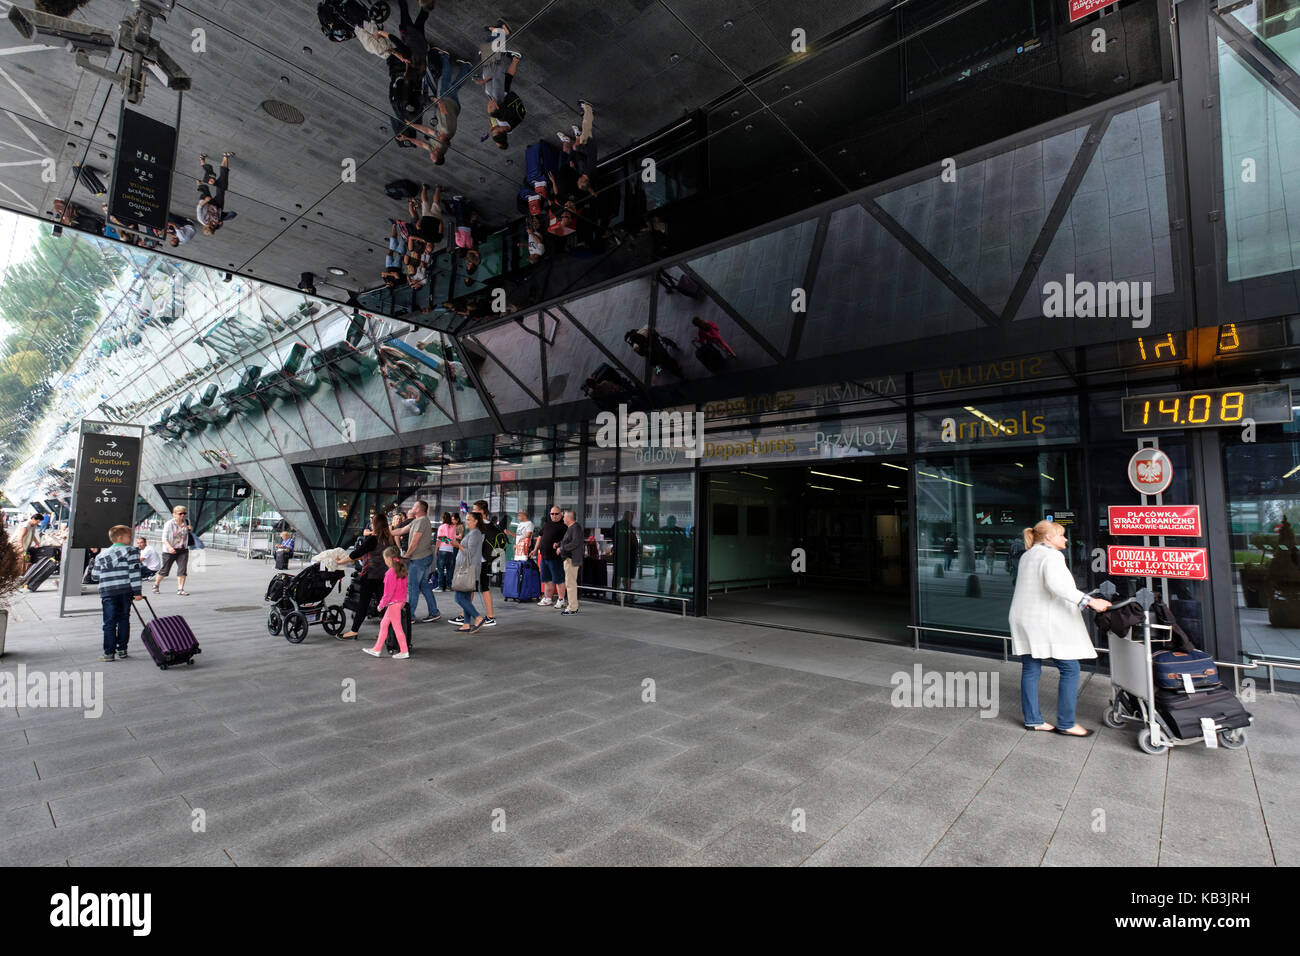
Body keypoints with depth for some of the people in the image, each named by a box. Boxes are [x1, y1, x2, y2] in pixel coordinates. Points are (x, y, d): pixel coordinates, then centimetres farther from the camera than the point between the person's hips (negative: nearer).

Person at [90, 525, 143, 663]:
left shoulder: (101, 555, 11)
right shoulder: (131, 551, -1)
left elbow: (95, 575, 12)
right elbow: (134, 572, -8)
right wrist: (137, 591, -6)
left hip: (107, 593, 2)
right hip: (126, 591, -2)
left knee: (109, 623, 5)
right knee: (123, 620, 9)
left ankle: (109, 653, 5)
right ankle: (121, 650, 13)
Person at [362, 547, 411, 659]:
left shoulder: (390, 573, -21)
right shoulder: (403, 570, 4)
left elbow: (388, 592, -20)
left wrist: (381, 604, -8)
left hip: (394, 603, -9)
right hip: (401, 601, 9)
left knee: (397, 627, 1)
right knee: (383, 624, 18)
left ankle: (404, 652, 8)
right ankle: (377, 649, 26)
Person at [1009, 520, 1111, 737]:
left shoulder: (1027, 556, 17)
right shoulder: (1051, 556, -11)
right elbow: (1056, 584, -29)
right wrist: (1089, 601, -30)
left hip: (1024, 621, 9)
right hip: (1047, 624, -9)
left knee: (1030, 670, 11)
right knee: (1070, 669, 1)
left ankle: (1032, 719, 18)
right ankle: (1066, 724, 6)